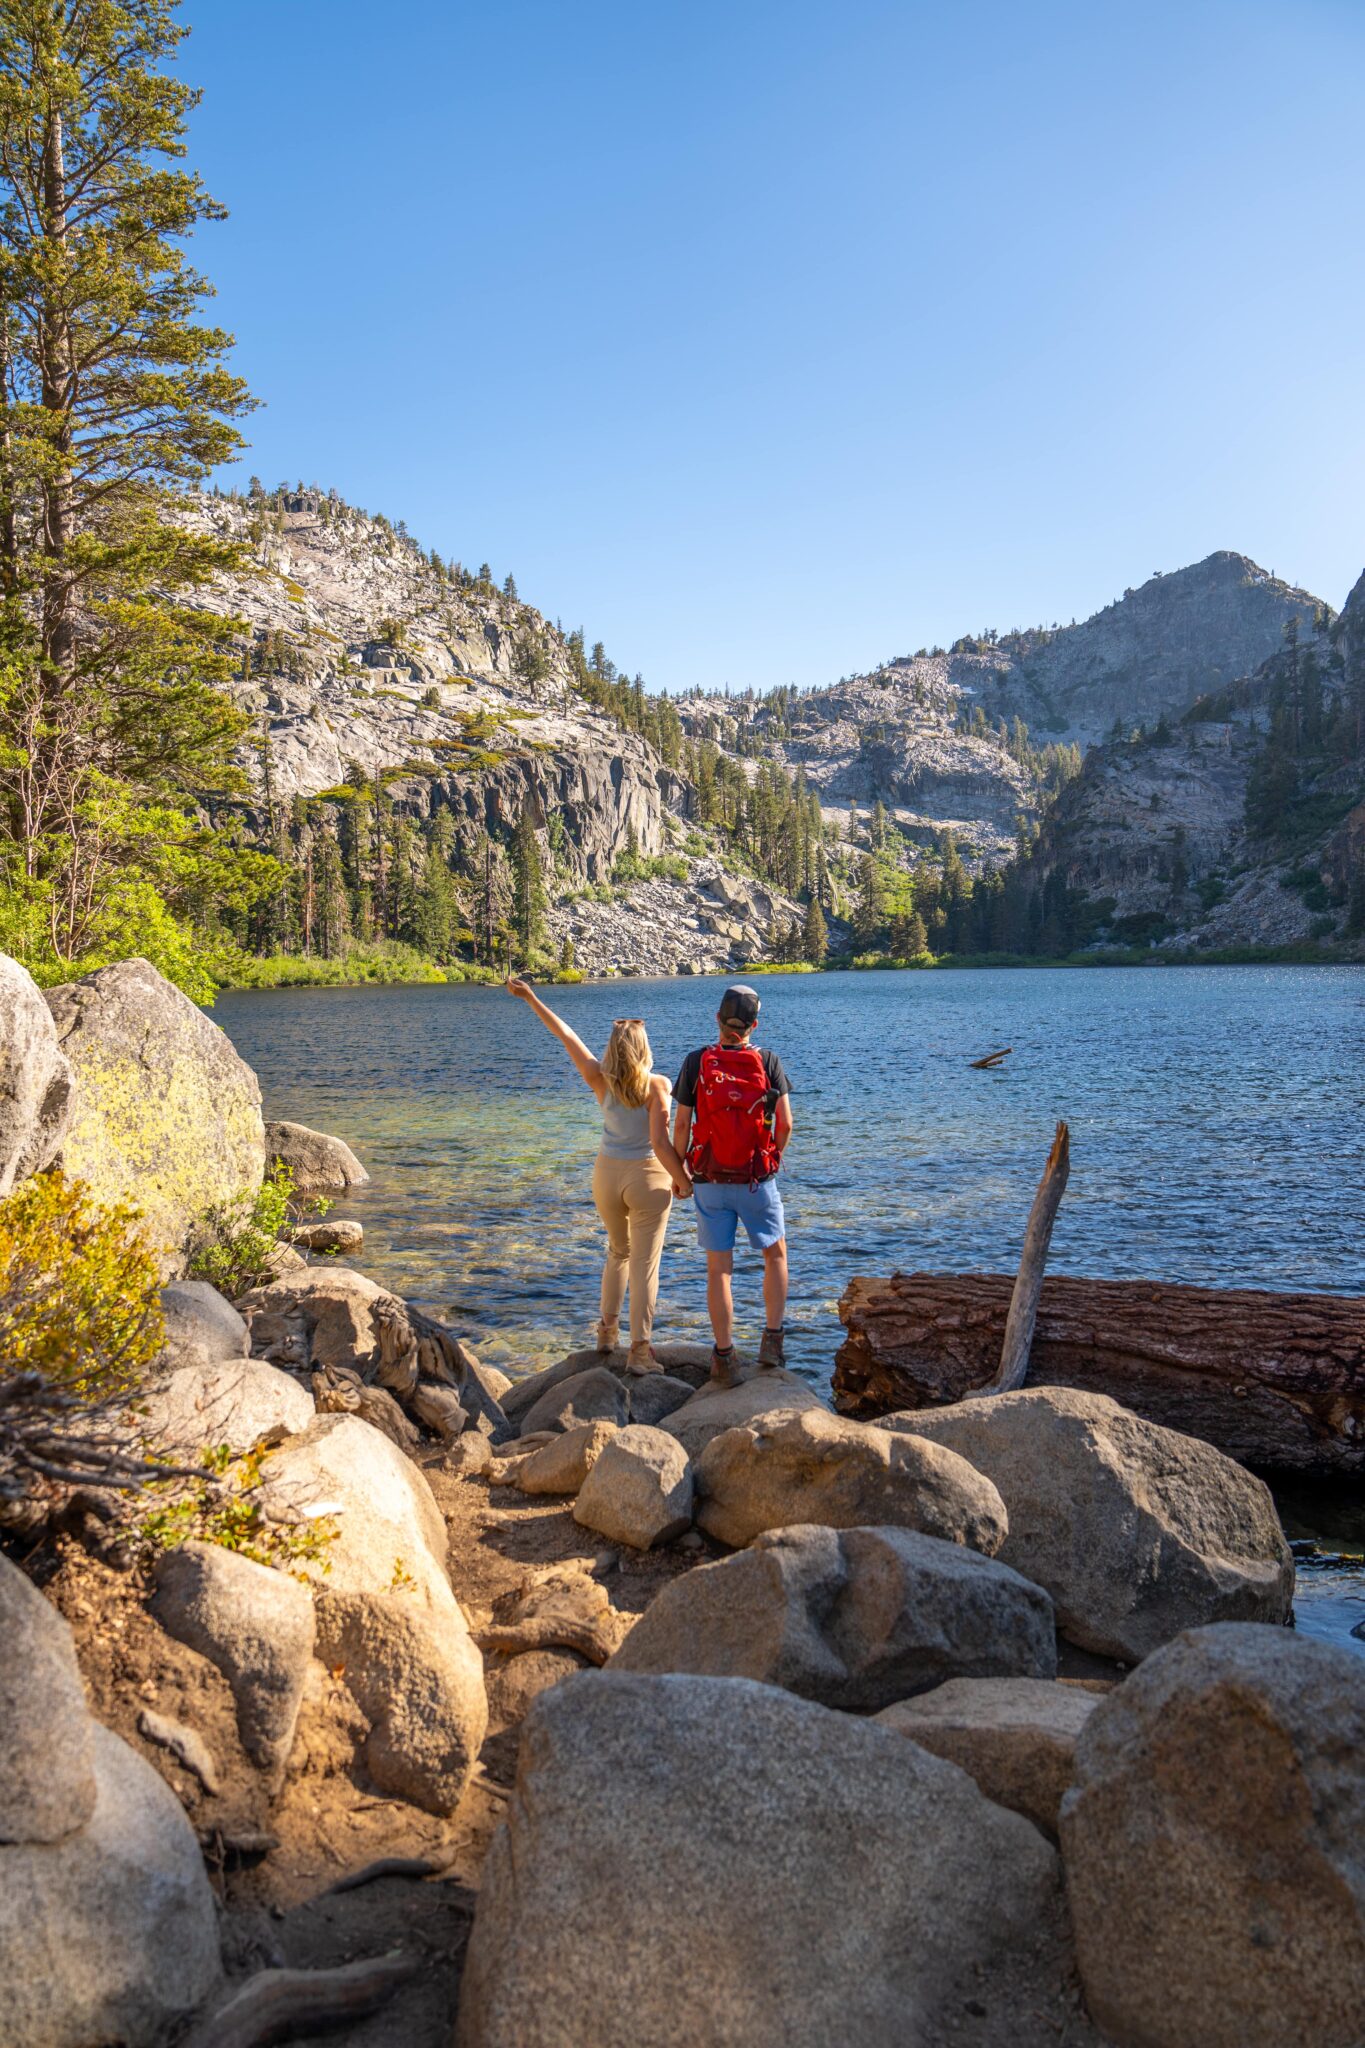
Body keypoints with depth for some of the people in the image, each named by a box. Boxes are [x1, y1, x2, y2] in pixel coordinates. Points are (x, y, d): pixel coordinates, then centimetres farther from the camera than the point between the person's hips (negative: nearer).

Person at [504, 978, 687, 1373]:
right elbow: (660, 1144, -20)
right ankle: (639, 1349, 1)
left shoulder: (600, 1080, -5)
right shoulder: (656, 1085, -16)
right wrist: (682, 1181, -7)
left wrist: (530, 997, 12)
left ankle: (608, 1329, 31)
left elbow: (566, 1034, 4)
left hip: (607, 1174, 5)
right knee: (645, 1264, 2)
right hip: (647, 1177, -4)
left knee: (618, 1252, 25)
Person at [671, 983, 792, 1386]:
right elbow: (785, 1124, -7)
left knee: (719, 1268, 6)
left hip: (710, 1182, 0)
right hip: (757, 1180, 0)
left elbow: (681, 1125, -4)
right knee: (775, 1254, 20)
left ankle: (724, 1358, 7)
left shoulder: (696, 1062, -5)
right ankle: (772, 1339, 14)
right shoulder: (768, 1062, -5)